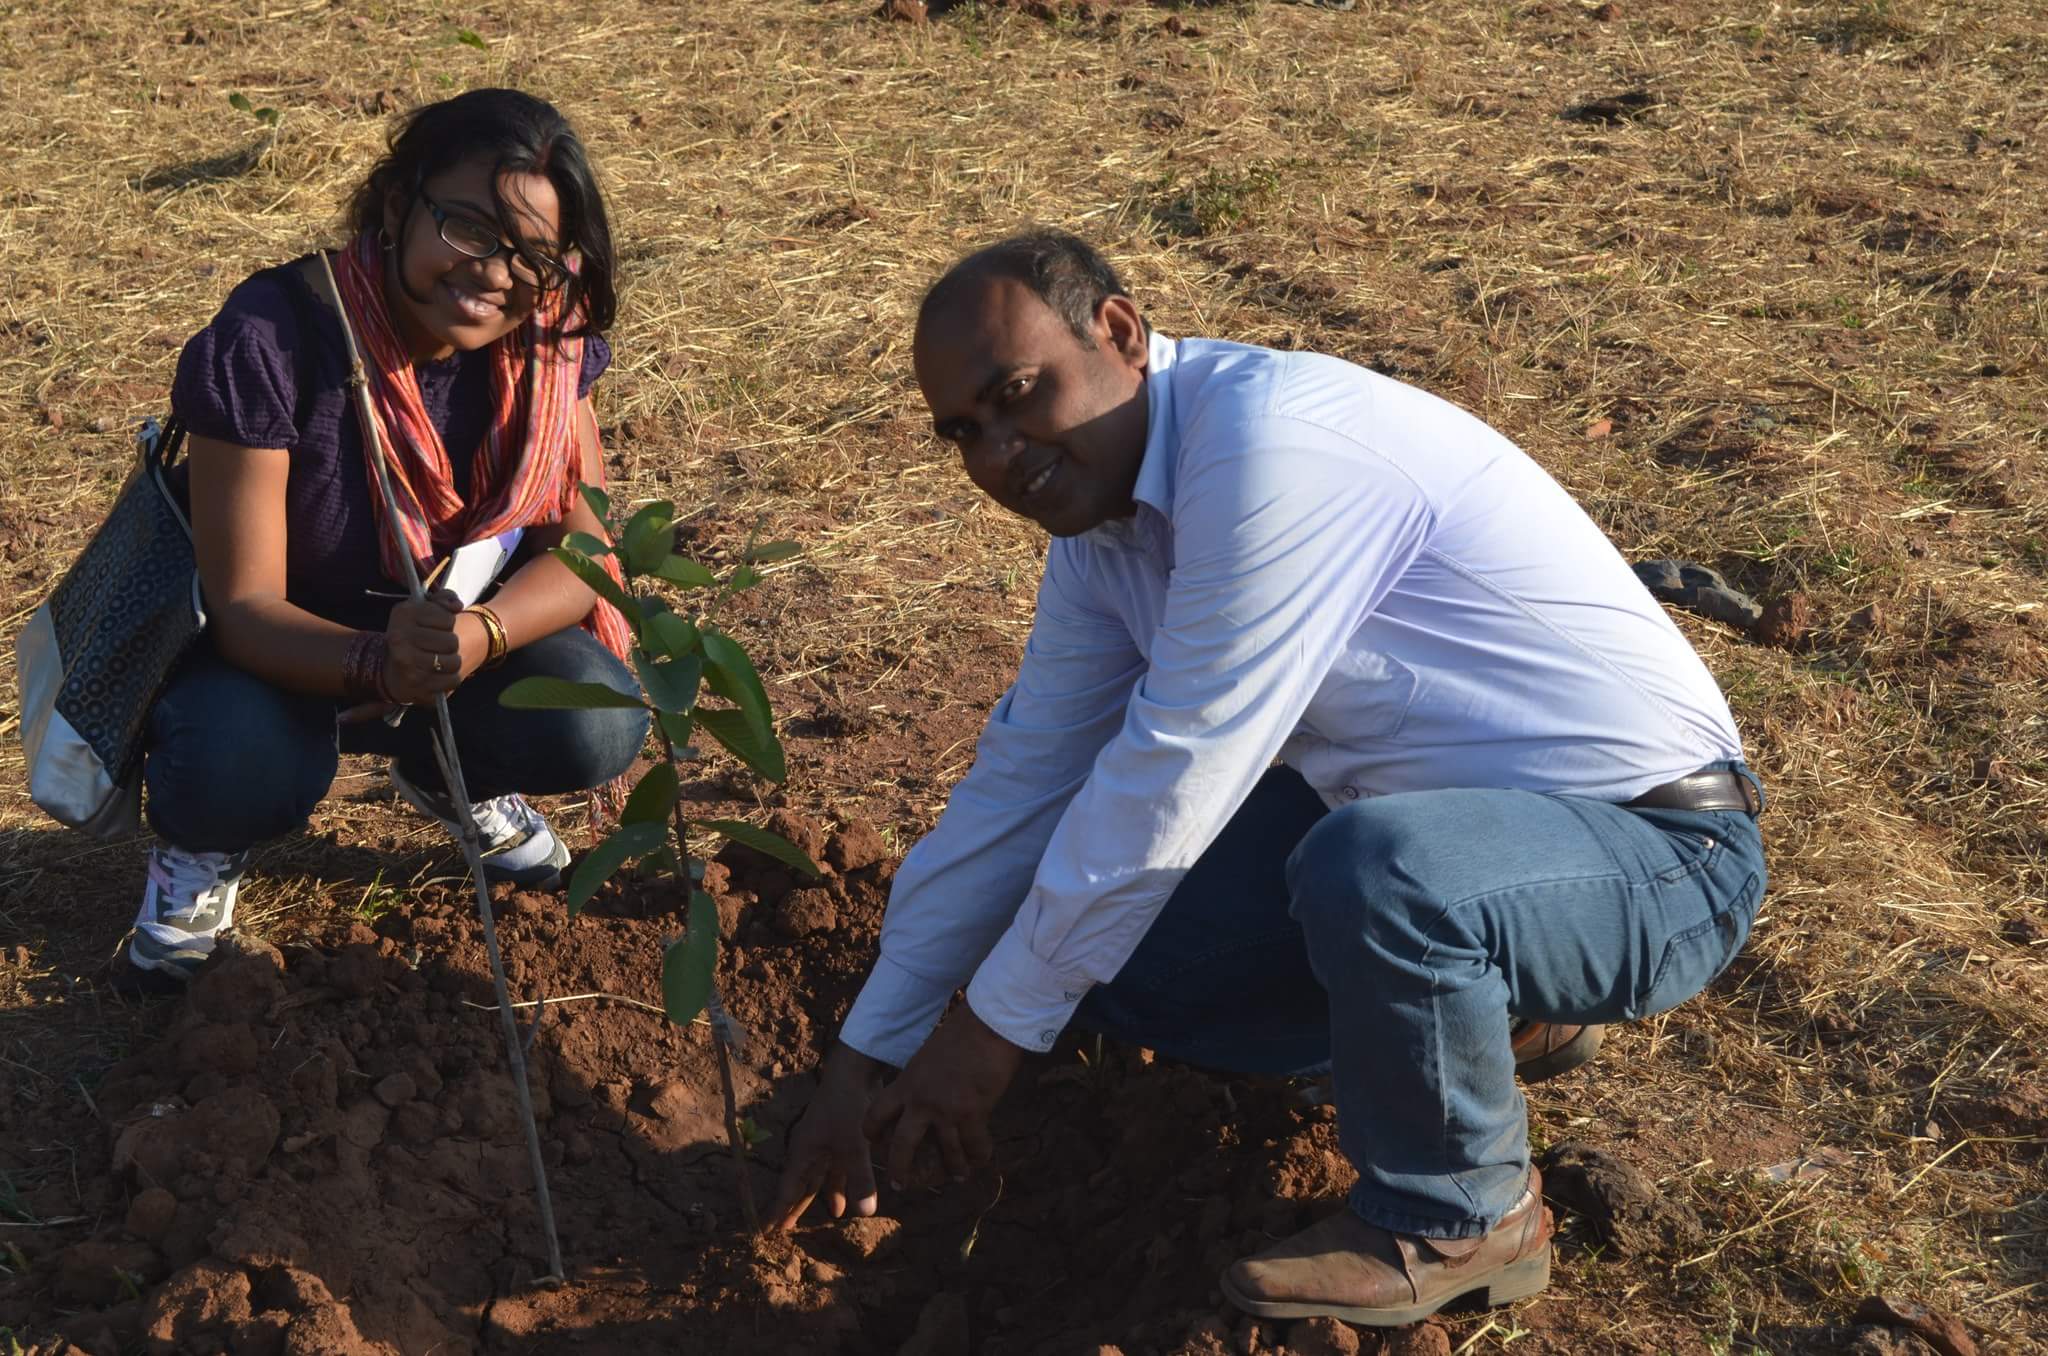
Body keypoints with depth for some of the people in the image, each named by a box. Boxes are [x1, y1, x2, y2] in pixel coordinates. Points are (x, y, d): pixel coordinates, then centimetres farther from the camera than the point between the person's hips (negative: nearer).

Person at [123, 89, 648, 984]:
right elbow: (245, 605, -27)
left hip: (465, 640, 4)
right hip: (284, 650, -3)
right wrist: (377, 664, -48)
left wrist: (479, 633, -37)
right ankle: (202, 840, 6)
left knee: (599, 726, -24)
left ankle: (440, 776, 14)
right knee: (245, 766, -36)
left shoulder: (548, 339, -16)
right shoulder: (271, 339, -30)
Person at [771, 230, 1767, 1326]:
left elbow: (1170, 777, -26)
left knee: (1372, 867, -39)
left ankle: (1457, 1219, -7)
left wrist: (994, 1028, -14)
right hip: (1419, 816, 8)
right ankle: (1477, 996, 17)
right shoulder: (1100, 511, 2)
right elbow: (1021, 779, 5)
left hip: (1659, 852, -8)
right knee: (1094, 936, 1)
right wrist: (863, 1053, 6)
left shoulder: (1268, 446, -28)